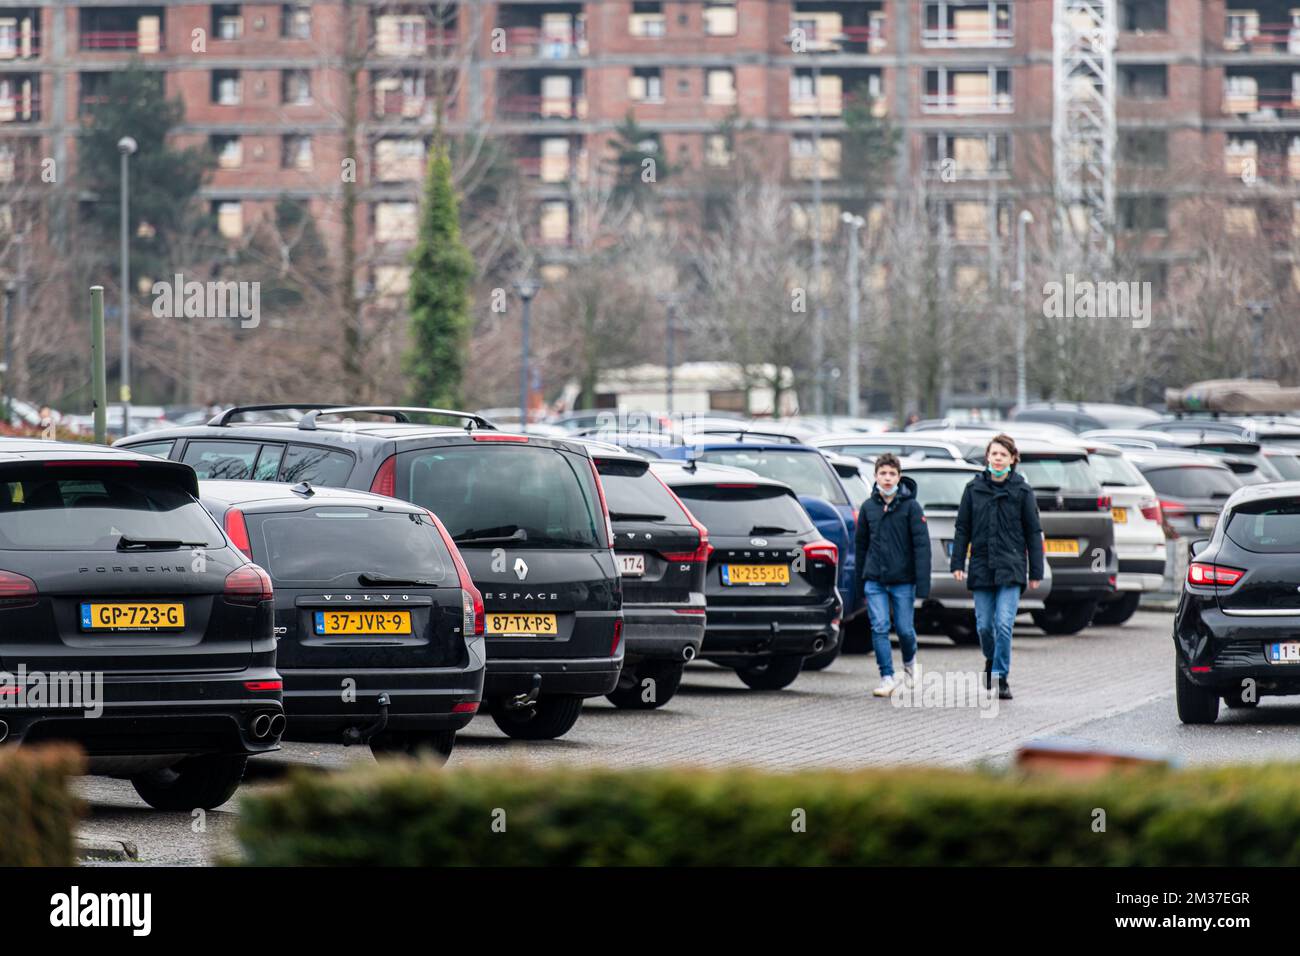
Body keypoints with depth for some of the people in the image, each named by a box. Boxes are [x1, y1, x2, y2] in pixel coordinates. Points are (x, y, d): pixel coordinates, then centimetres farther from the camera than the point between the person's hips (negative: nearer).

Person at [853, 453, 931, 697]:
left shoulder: (911, 506, -4)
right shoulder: (868, 507, 6)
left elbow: (922, 545, -8)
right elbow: (861, 544, 15)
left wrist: (923, 583, -14)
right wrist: (860, 579, 15)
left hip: (903, 580, -2)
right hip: (875, 581, 2)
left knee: (904, 629, 4)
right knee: (879, 628, -5)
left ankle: (910, 661, 34)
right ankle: (887, 678, 0)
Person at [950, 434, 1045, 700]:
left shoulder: (1021, 490, 1)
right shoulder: (974, 488, 6)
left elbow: (1033, 533, 4)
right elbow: (962, 528, 9)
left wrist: (1036, 572, 2)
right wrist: (958, 563, 2)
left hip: (1011, 568, -2)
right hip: (982, 567, 2)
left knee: (1004, 624, -13)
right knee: (984, 625, 6)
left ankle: (1000, 677, -6)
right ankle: (991, 660, 33)